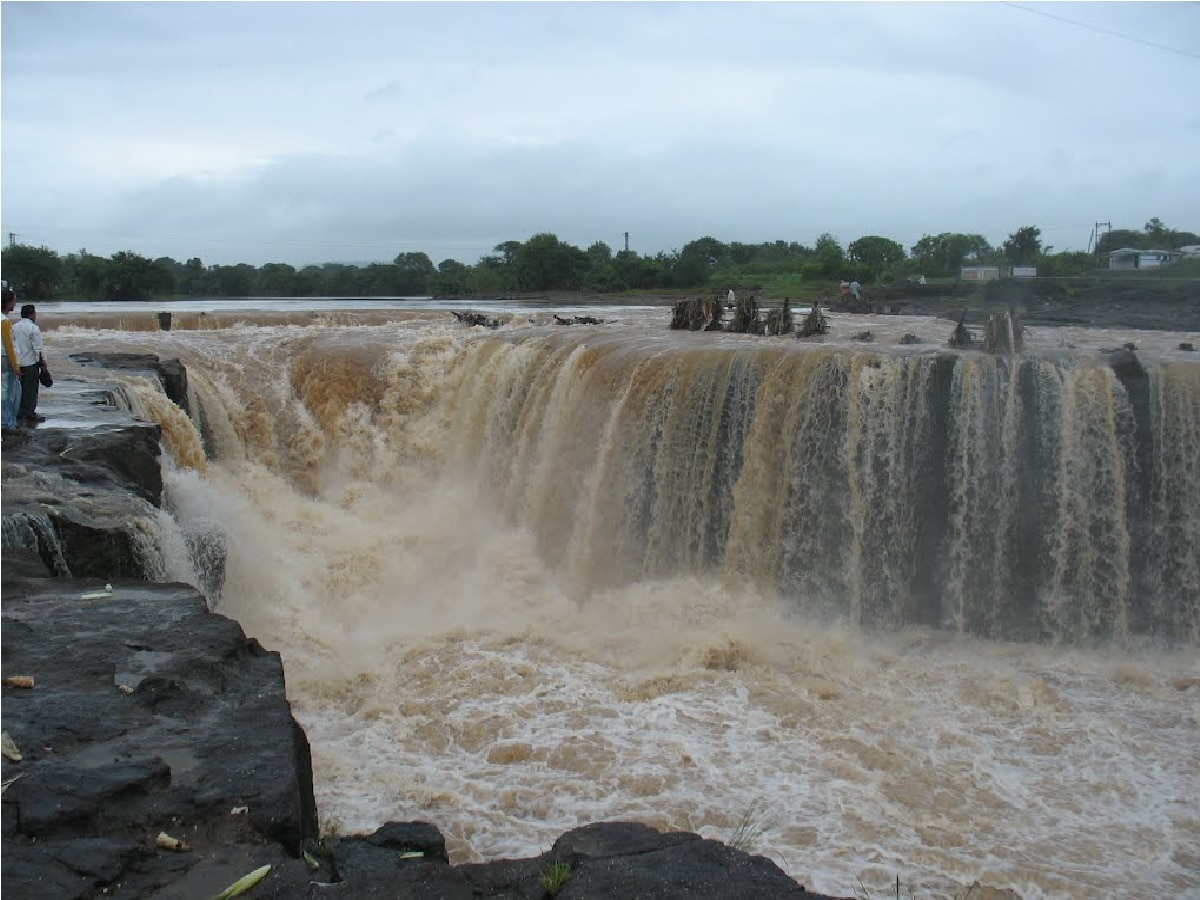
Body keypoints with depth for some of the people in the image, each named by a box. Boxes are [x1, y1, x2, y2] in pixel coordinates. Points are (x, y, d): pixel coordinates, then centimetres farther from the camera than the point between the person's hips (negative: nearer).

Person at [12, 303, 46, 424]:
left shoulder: (14, 327, 7)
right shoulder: (33, 328, -14)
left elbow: (11, 345, 10)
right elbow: (37, 349, -16)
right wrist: (42, 361, -4)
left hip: (18, 363, 6)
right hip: (31, 363, -6)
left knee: (21, 388, 14)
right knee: (31, 389, 1)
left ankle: (20, 412, 18)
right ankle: (30, 413, 3)